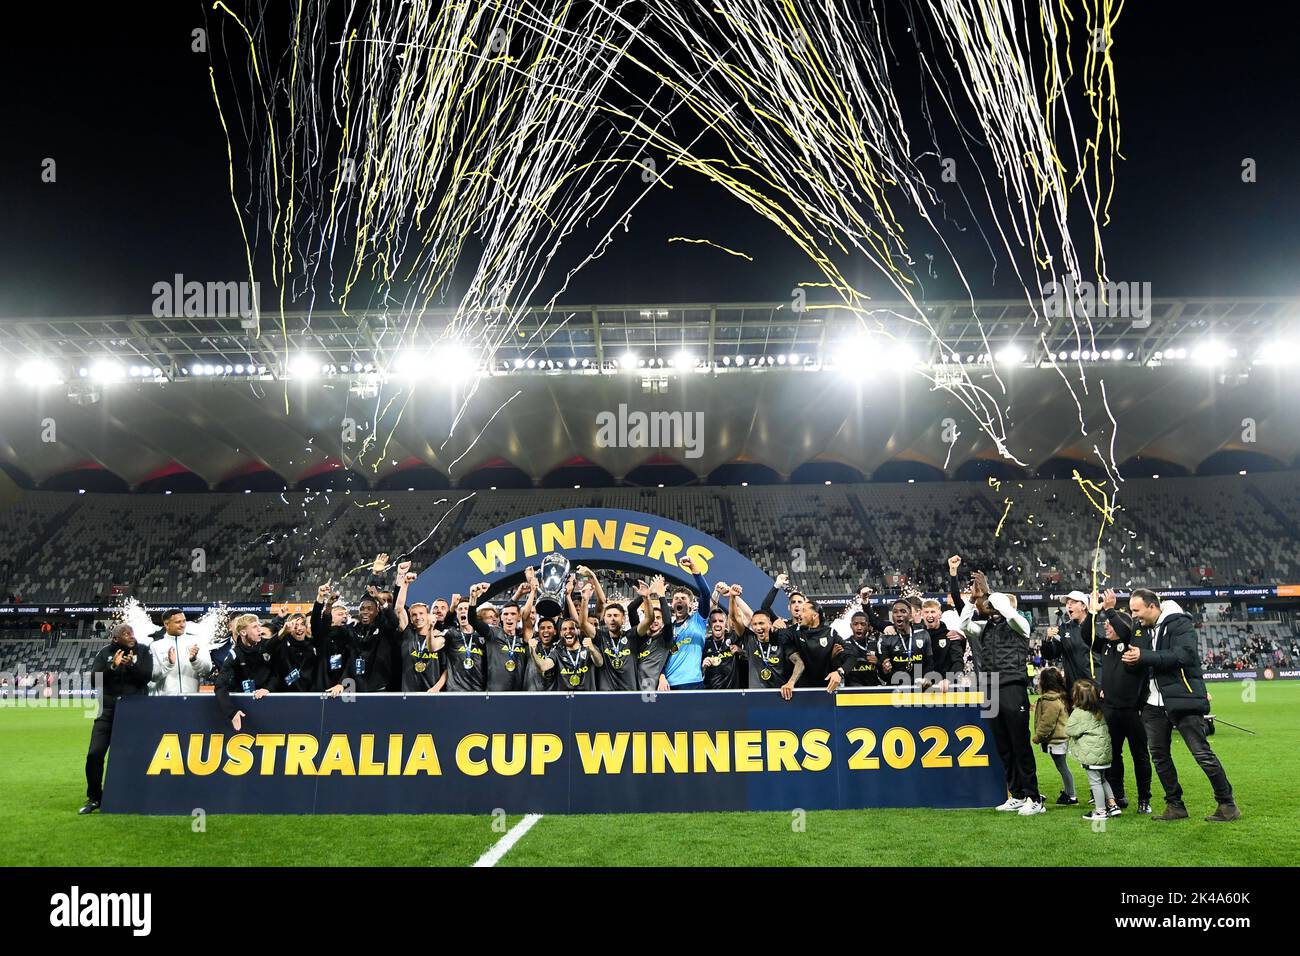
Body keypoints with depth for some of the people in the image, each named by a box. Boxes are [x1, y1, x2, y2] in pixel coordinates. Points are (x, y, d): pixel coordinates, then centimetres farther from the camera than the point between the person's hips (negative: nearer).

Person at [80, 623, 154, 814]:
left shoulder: (143, 653, 5)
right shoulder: (105, 653, 7)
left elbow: (147, 676, -7)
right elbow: (95, 678, -3)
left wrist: (131, 665, -20)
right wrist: (112, 666, -17)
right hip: (108, 710, 1)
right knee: (95, 754, -3)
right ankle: (94, 798, 12)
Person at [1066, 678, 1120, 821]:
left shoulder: (1078, 713, -16)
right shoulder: (1098, 711, 6)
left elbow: (1069, 730, -10)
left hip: (1092, 754, -8)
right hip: (1104, 751, 8)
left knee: (1095, 782, 1)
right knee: (1102, 779, 22)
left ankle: (1100, 811, 7)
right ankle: (1112, 805, 22)